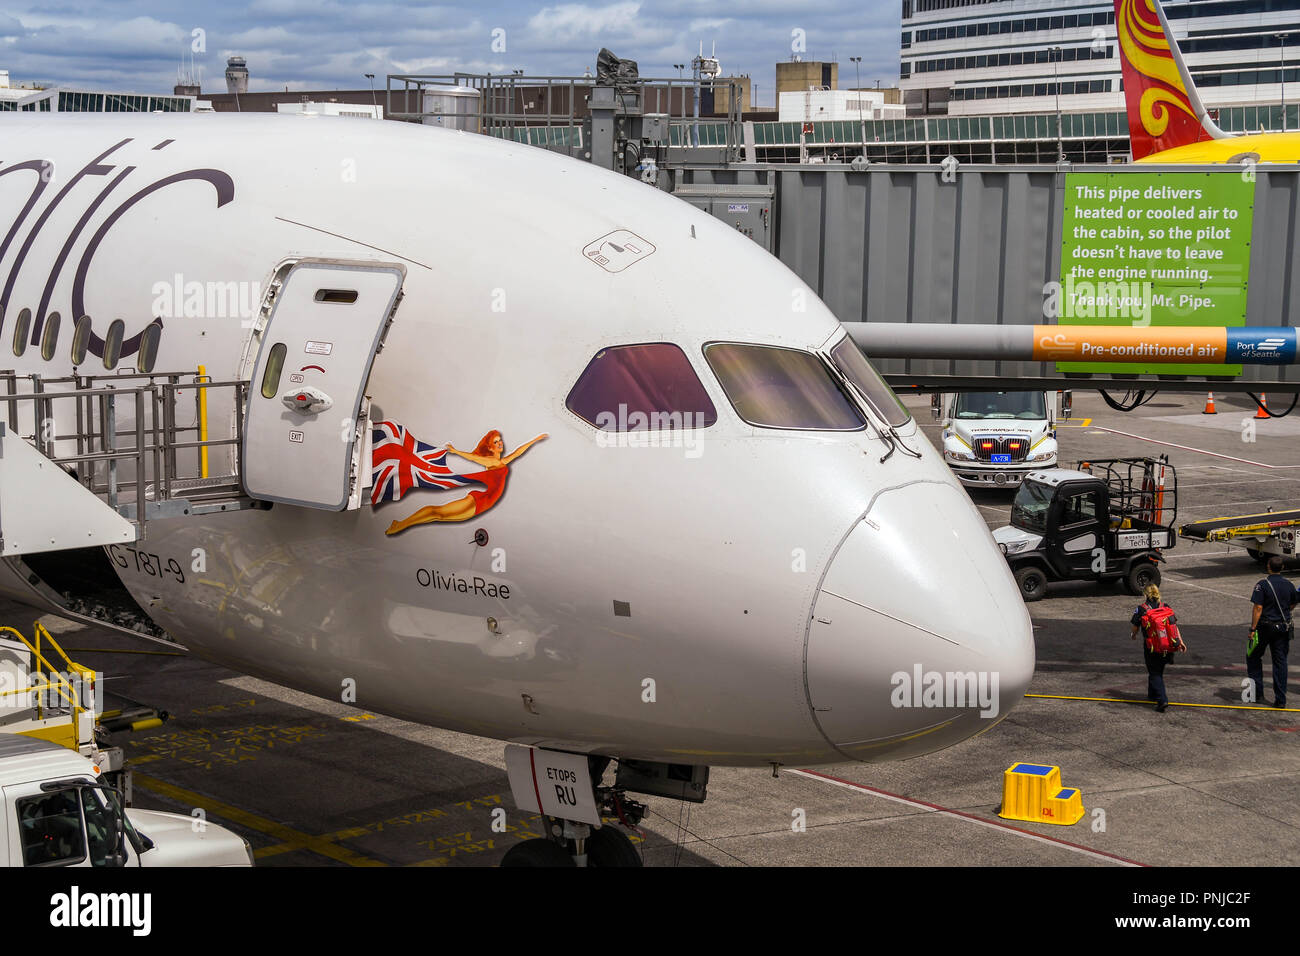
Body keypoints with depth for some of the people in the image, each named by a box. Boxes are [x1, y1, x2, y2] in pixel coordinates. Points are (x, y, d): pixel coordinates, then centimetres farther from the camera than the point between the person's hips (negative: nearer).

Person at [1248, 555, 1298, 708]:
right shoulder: (1289, 585, 2)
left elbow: (1258, 608, -18)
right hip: (1283, 627, 4)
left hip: (1265, 627, -4)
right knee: (1280, 661, 6)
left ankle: (1257, 692, 13)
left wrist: (1253, 628, -15)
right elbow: (1293, 604, 17)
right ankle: (1280, 699, 2)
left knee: (1254, 657, 15)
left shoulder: (1263, 584, -14)